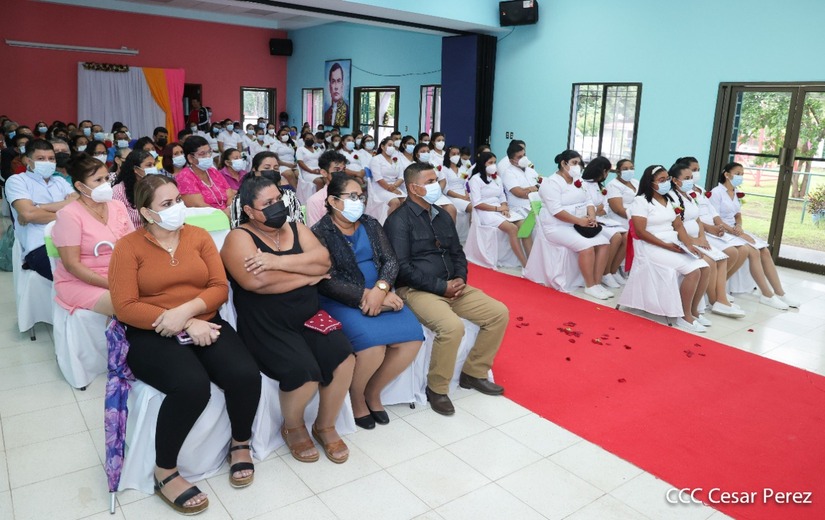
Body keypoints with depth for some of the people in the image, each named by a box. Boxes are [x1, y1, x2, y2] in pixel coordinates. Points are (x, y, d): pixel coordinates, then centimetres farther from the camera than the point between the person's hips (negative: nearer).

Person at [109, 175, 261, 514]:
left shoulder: (199, 235, 7)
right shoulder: (128, 247, -3)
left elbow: (220, 288, 1)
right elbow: (126, 307, -11)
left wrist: (186, 310, -18)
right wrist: (188, 325, -18)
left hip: (204, 324, 3)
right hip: (152, 335, -3)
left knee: (245, 375, -24)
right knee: (193, 386, -32)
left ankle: (240, 445, 6)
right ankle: (164, 472, -7)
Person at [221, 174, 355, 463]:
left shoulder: (296, 229, 12)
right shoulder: (239, 237, -3)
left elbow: (323, 260, -5)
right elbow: (256, 280, -21)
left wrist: (279, 261, -18)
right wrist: (307, 276, -10)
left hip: (309, 316, 5)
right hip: (266, 325, -5)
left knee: (343, 357, -17)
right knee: (304, 371, -25)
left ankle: (325, 426, 9)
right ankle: (293, 427, 9)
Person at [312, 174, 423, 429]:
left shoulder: (370, 224, 12)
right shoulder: (320, 232, -5)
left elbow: (390, 260, 2)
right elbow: (327, 282, -14)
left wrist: (381, 289, -19)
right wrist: (368, 296, -20)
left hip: (379, 293, 6)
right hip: (342, 301, -5)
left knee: (412, 337, -17)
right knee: (373, 344, -30)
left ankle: (373, 391, 7)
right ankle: (356, 396, 3)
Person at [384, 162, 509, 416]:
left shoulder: (443, 216, 15)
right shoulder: (399, 220, -9)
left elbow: (457, 253, 19)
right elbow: (402, 268, -15)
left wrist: (460, 279, -2)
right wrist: (441, 287, -17)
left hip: (452, 286, 8)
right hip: (416, 290, -8)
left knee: (499, 313, -3)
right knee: (452, 326, -33)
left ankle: (473, 373, 12)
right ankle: (437, 389, -9)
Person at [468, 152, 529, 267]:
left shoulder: (497, 178, 19)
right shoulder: (475, 179, -3)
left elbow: (502, 198, 17)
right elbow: (476, 204, -11)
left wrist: (504, 208, -6)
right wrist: (497, 208, -13)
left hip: (500, 210, 7)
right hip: (485, 212, -7)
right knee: (512, 228, -30)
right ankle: (526, 266, -31)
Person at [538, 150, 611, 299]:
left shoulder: (578, 180, 15)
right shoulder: (551, 183, -11)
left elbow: (588, 201, 11)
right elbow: (556, 211, -21)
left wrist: (592, 217, -10)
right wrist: (579, 221, -24)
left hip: (579, 225, 8)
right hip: (557, 227, -8)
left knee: (603, 243, -13)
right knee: (587, 246, -27)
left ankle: (597, 283, -10)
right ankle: (590, 286, -15)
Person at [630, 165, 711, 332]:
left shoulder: (670, 200, 17)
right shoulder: (641, 201, -8)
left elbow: (679, 226, 13)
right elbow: (641, 232, -16)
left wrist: (689, 245, -5)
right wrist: (666, 246, -19)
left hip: (674, 244, 8)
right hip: (652, 246, -8)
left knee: (704, 268, -10)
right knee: (693, 271, -23)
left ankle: (694, 311, 2)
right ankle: (685, 317, -12)